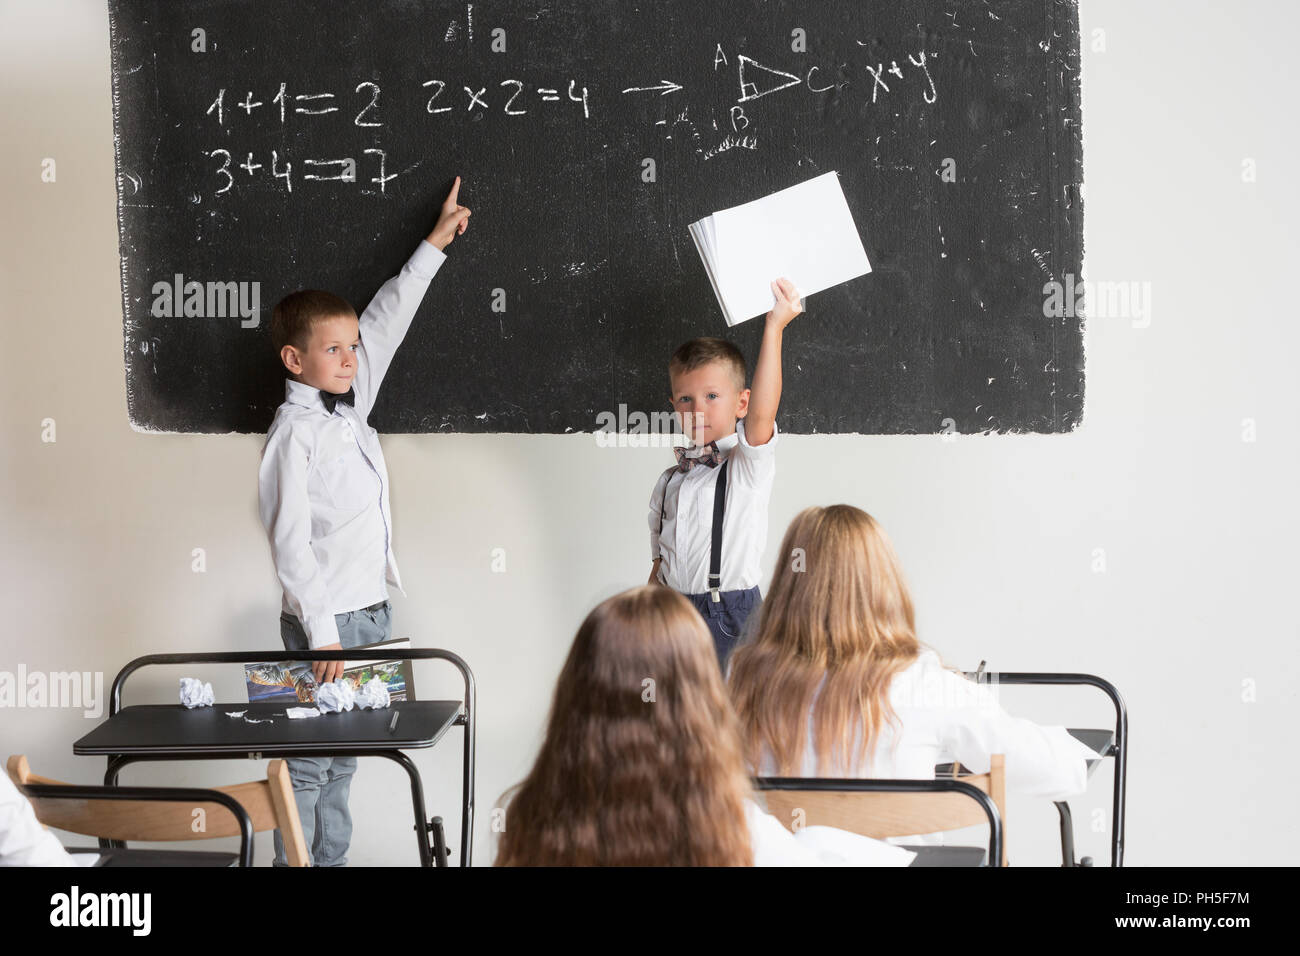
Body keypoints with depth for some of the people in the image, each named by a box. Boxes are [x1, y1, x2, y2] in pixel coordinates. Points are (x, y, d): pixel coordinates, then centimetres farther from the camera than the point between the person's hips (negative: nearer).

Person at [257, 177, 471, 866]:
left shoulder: (350, 406, 10)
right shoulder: (294, 433, -13)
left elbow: (386, 320, 21)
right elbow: (290, 539, -18)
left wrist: (437, 242, 26)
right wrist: (321, 632, -21)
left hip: (370, 612, 8)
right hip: (327, 621, -8)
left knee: (341, 765, 12)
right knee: (308, 767, -5)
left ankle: (331, 863, 18)